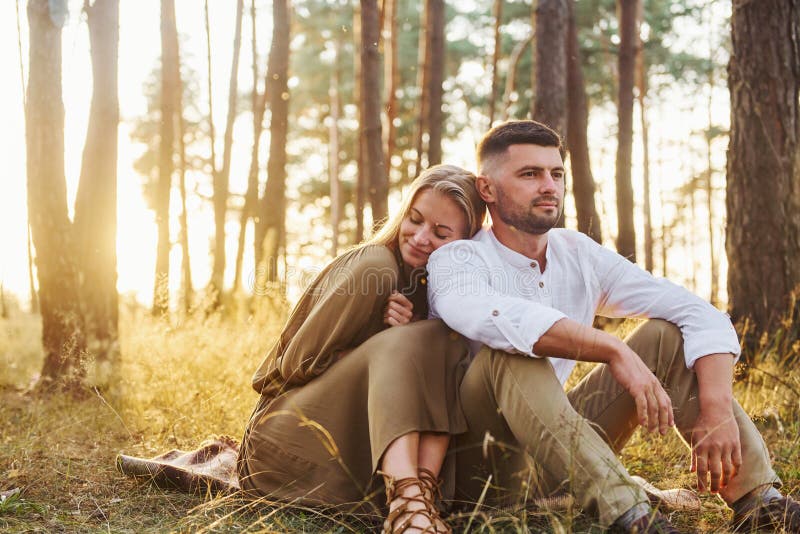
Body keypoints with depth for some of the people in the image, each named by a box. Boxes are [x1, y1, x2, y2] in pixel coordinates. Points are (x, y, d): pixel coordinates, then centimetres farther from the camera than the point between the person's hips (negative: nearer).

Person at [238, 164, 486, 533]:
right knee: (398, 343, -28)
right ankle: (408, 503, -47)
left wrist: (398, 335, -17)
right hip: (291, 439, -5)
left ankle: (421, 493, -34)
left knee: (449, 343, -15)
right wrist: (391, 337, -15)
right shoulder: (372, 264, -12)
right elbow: (301, 361, -13)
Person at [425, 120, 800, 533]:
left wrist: (717, 409, -22)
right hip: (482, 465, -5)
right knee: (512, 350, -33)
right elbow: (488, 316, -39)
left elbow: (702, 316, -6)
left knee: (667, 335, -7)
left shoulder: (580, 255, 2)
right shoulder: (456, 260, -13)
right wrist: (614, 351, -38)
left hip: (554, 455, 5)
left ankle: (758, 501, -19)